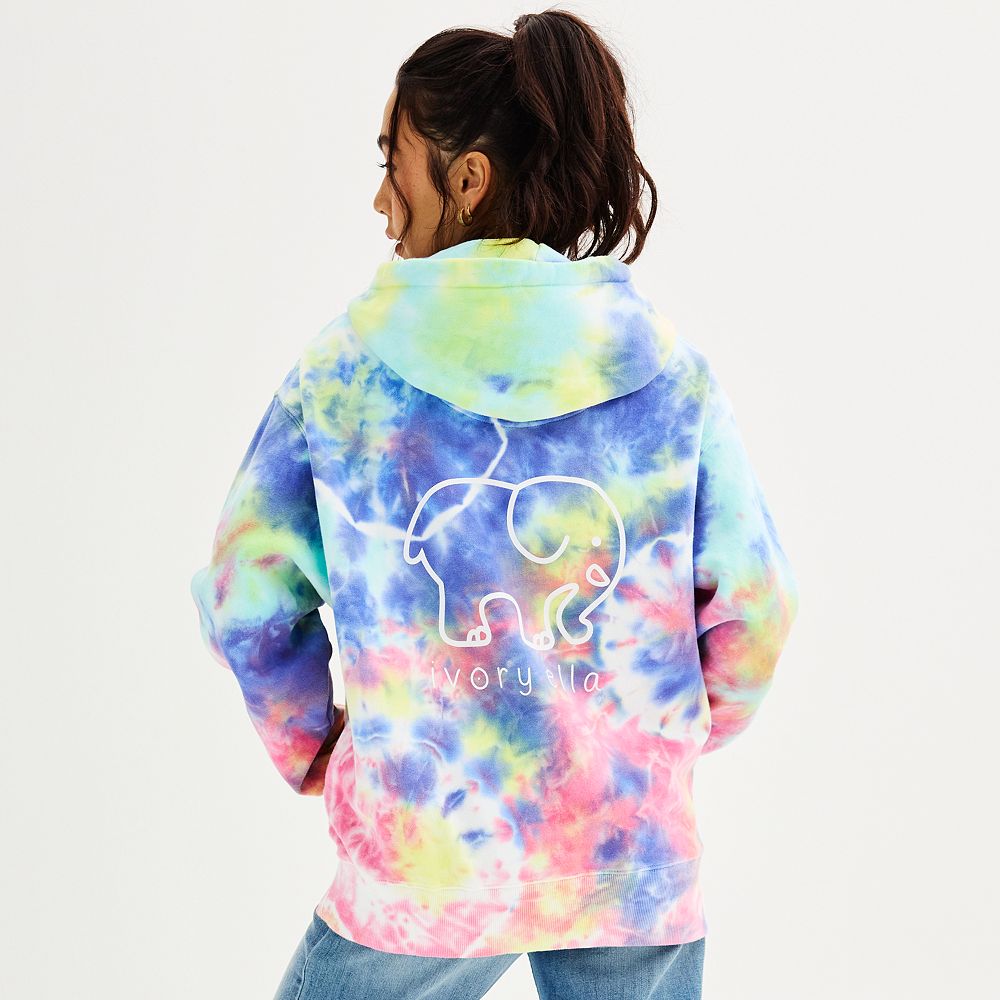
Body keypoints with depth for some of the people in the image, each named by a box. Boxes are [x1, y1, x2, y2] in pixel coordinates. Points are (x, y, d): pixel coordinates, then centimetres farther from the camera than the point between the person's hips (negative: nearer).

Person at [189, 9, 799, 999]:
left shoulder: (342, 364, -7)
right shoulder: (670, 370, -5)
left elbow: (244, 588, -2)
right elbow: (753, 607, 0)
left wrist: (311, 750, 13)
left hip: (424, 870, -1)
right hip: (635, 865, 2)